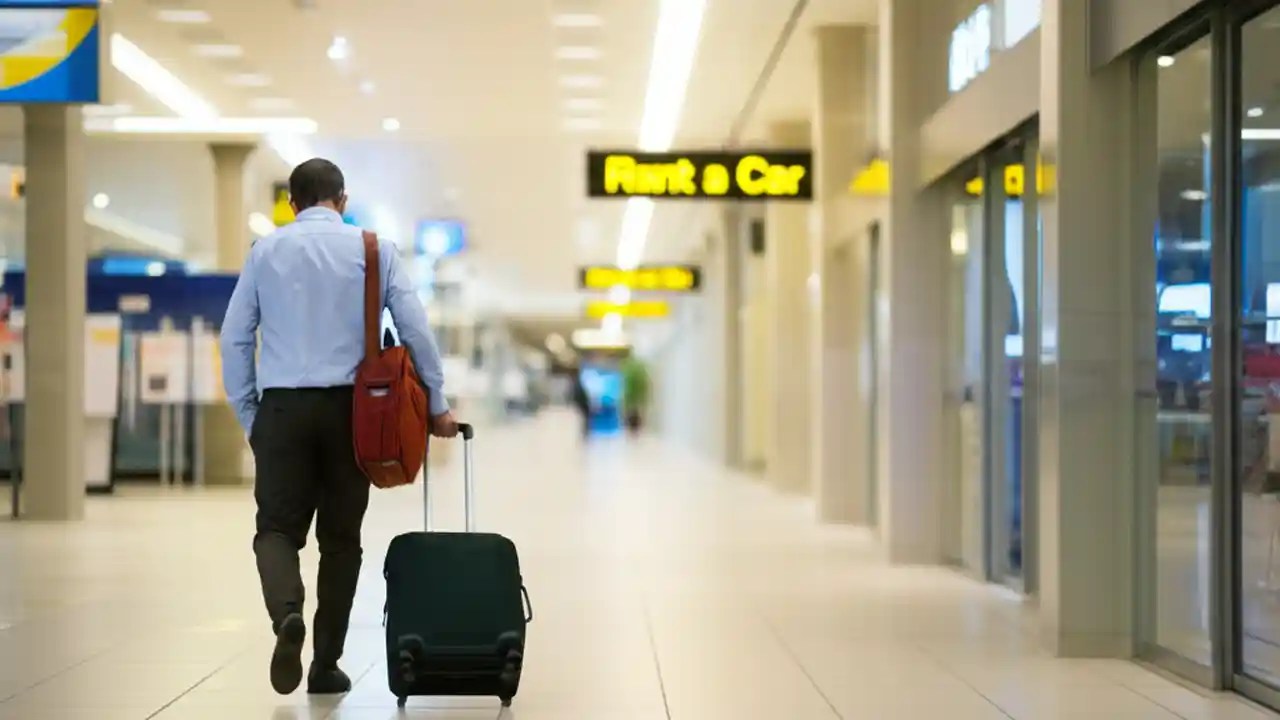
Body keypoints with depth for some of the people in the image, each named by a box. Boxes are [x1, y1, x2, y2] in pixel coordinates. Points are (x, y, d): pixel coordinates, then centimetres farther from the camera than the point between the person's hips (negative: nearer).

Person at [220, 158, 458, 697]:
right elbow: (415, 328, -2)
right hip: (348, 408, 0)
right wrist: (437, 404, 5)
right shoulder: (373, 248, 4)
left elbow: (235, 338, 5)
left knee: (277, 527, 3)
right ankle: (326, 665, 11)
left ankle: (287, 615, -27)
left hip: (282, 408, 0)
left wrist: (247, 416, 12)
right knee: (340, 537, 11)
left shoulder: (266, 250, 6)